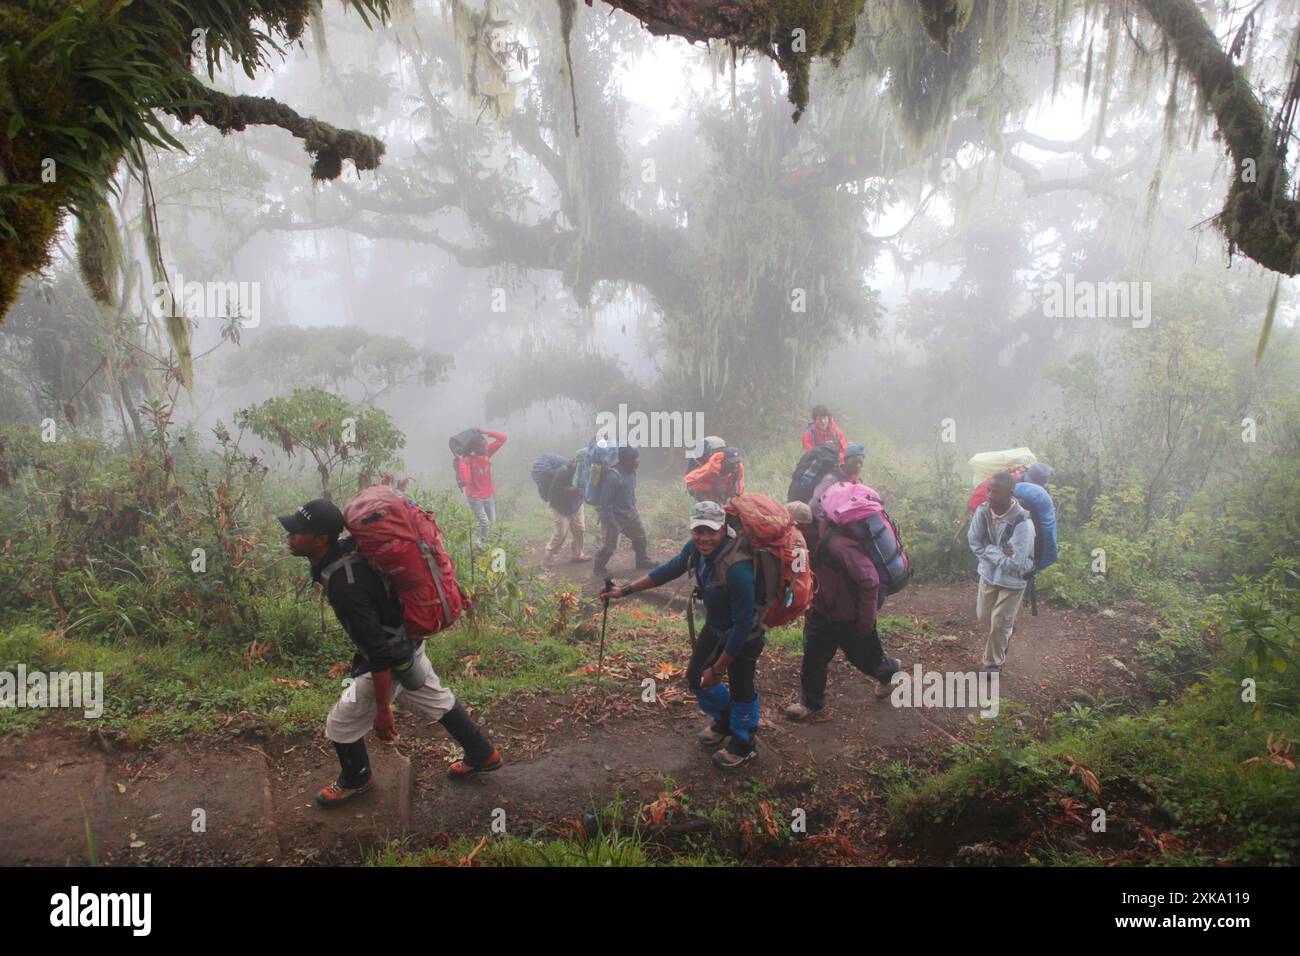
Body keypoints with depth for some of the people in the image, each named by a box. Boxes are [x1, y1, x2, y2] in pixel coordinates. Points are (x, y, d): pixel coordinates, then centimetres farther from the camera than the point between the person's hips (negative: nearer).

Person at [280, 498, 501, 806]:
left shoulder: (344, 587, -36)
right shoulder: (346, 549, -9)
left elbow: (379, 652, -32)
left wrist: (383, 709, -24)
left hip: (392, 659, -9)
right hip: (409, 642, 9)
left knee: (342, 724, 12)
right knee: (436, 701, 26)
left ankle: (355, 780, 40)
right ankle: (482, 756, 44)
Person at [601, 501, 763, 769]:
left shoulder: (737, 568, -39)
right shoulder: (696, 548, -17)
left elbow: (743, 624, -32)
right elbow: (670, 569, 3)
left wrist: (718, 669, -22)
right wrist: (625, 590, 3)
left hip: (743, 636, -7)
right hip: (715, 626, 8)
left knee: (740, 689, 10)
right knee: (696, 677, 20)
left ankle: (744, 744, 38)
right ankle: (723, 722, 48)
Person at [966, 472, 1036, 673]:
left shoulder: (1022, 523, -32)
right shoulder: (983, 510, -17)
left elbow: (1014, 563, -30)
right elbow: (973, 541, -8)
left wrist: (988, 549, -20)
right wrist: (999, 554, -20)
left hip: (1012, 581, -5)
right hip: (988, 574, 5)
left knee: (999, 624, 6)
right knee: (983, 618, 20)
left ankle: (993, 663, 29)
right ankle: (1005, 635, 51)